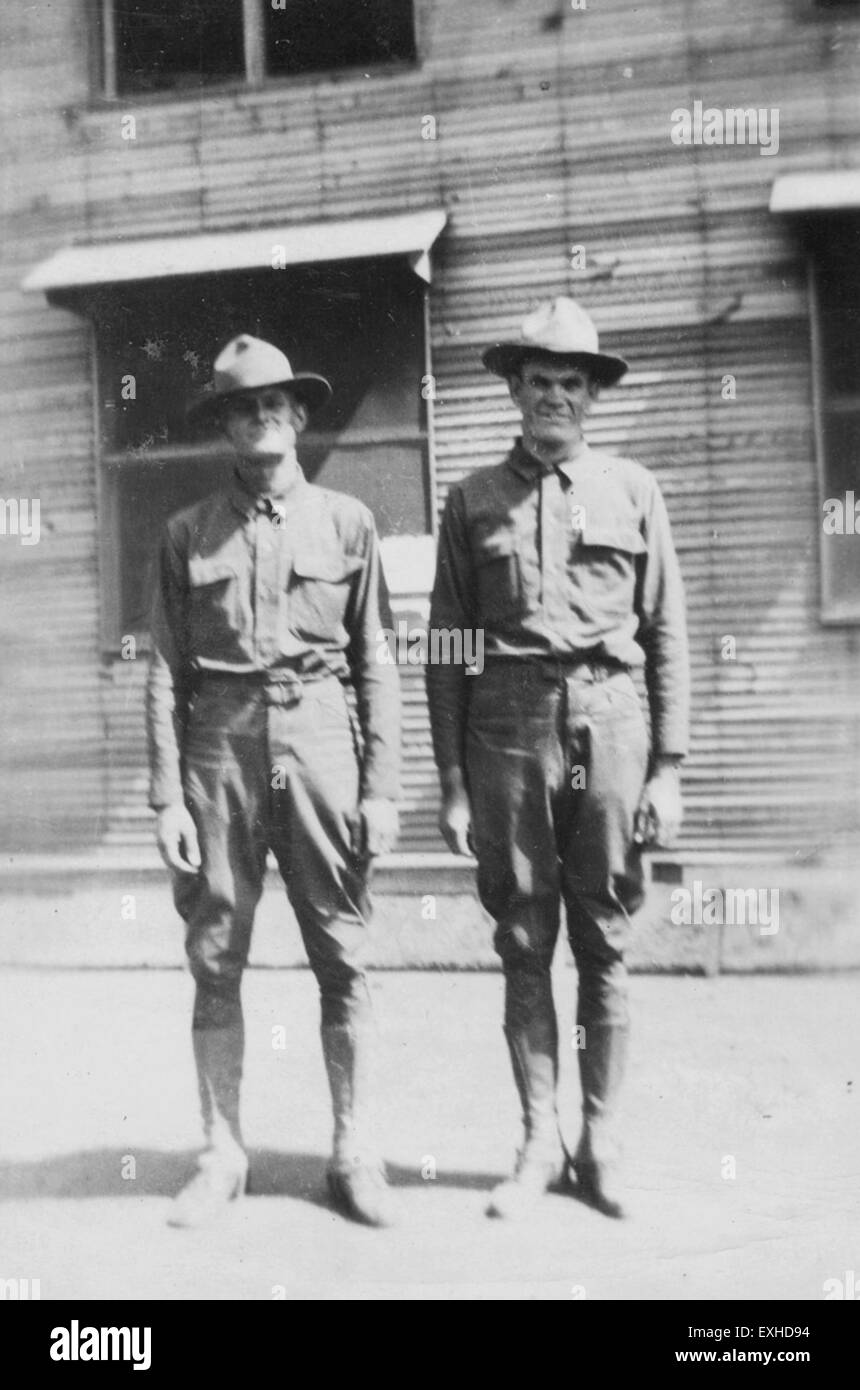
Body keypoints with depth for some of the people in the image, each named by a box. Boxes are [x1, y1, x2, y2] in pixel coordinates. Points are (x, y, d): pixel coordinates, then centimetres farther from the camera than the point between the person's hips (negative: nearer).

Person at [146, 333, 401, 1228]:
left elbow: (375, 667, 6)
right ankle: (222, 1154, 15)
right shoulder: (189, 534, 8)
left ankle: (353, 1150, 13)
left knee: (343, 958, 2)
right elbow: (165, 675, 5)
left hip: (319, 740, 0)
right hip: (221, 746, 1)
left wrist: (382, 787, -1)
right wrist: (168, 797, -3)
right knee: (215, 960, 4)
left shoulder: (346, 523, 7)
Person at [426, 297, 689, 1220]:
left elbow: (667, 636, 7)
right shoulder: (474, 500, 8)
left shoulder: (632, 491, 9)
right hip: (507, 727, 0)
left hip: (608, 723, 0)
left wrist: (668, 766, 0)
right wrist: (451, 781, 1)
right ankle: (540, 1143, 14)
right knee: (523, 944, 4)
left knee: (604, 943, 5)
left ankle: (600, 1143, 15)